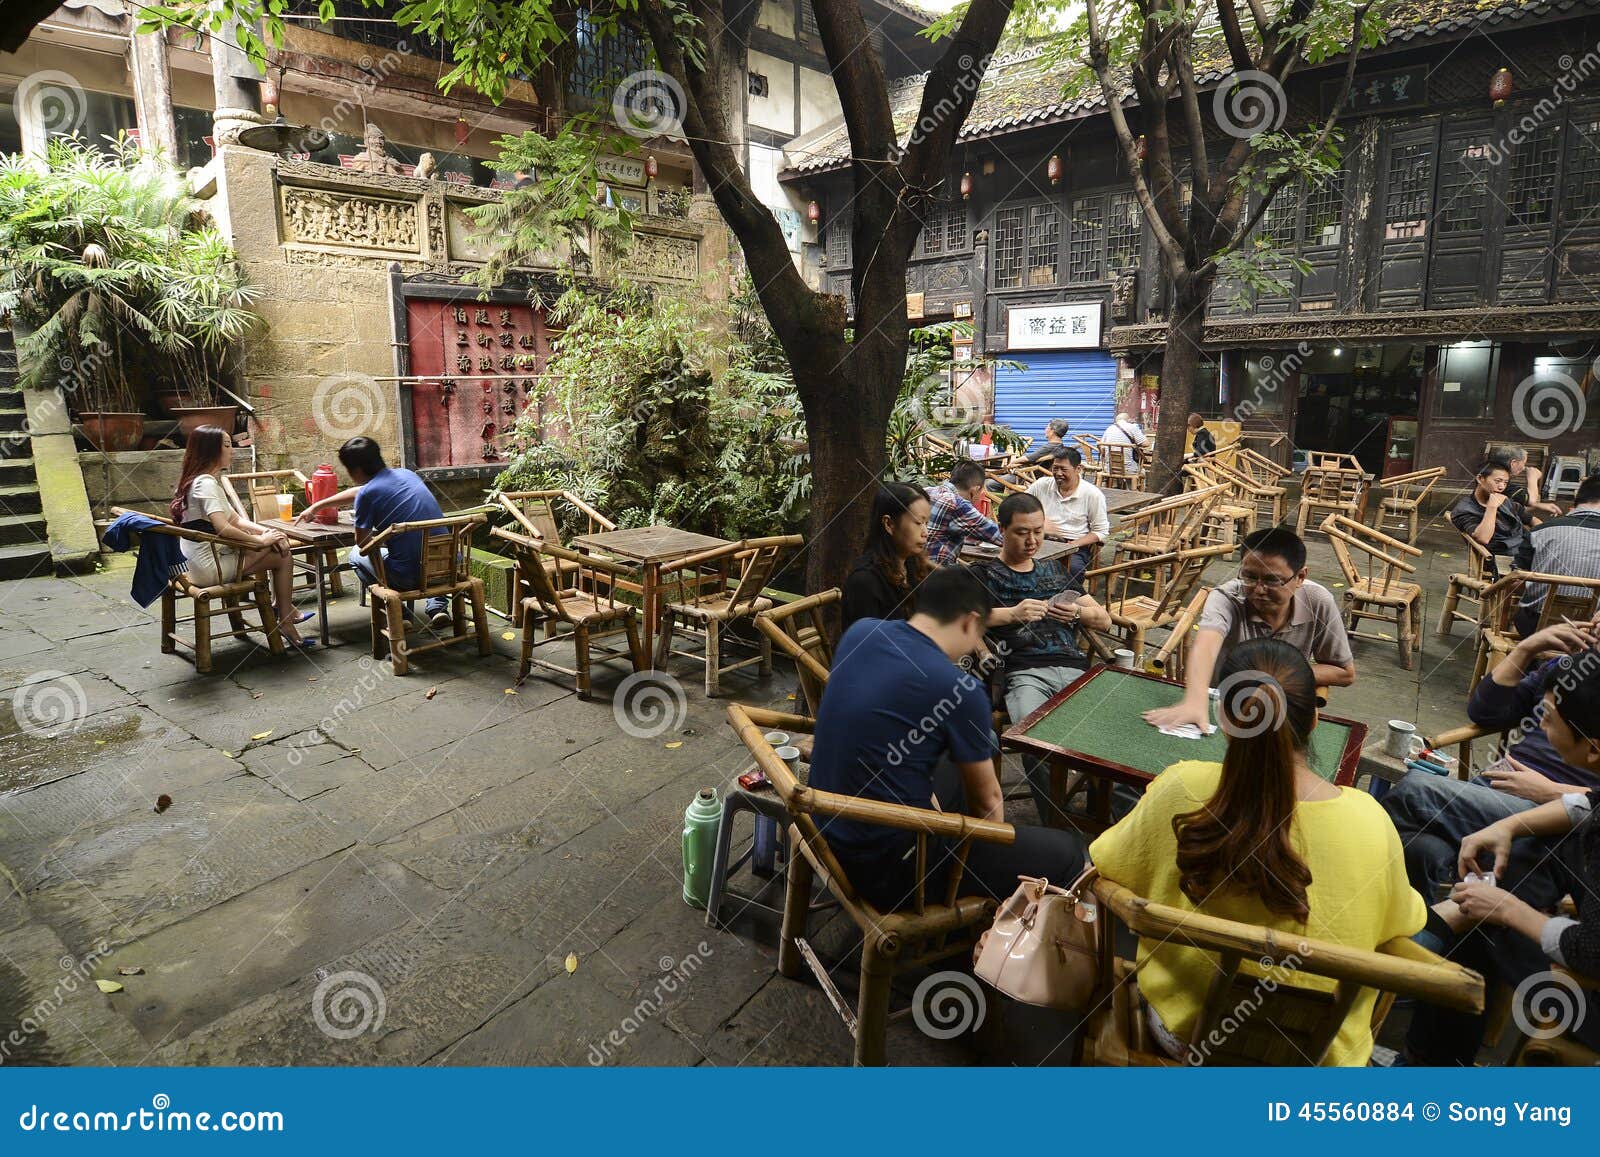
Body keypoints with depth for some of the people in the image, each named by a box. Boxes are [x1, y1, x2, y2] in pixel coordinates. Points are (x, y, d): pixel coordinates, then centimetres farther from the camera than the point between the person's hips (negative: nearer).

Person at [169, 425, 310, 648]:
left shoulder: (206, 481, 15)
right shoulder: (206, 483, -18)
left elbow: (235, 519, 13)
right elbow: (223, 528, -29)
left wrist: (267, 532, -3)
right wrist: (261, 539, -16)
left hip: (204, 561, 10)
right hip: (211, 565, -10)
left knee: (281, 543, 12)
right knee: (283, 557, -4)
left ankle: (281, 605, 18)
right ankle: (286, 623, 3)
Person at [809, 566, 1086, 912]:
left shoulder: (859, 632, -3)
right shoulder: (959, 689, -20)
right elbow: (986, 799, -2)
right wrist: (995, 854, 19)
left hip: (826, 828, 8)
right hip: (884, 866, -7)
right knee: (1066, 853, 3)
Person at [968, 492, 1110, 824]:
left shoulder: (1054, 569, 29)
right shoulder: (984, 573, 15)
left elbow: (1104, 620, 28)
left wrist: (1079, 612, 5)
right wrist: (1012, 614, -16)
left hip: (1073, 667, 4)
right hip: (1023, 672, -4)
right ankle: (1058, 825, -17)